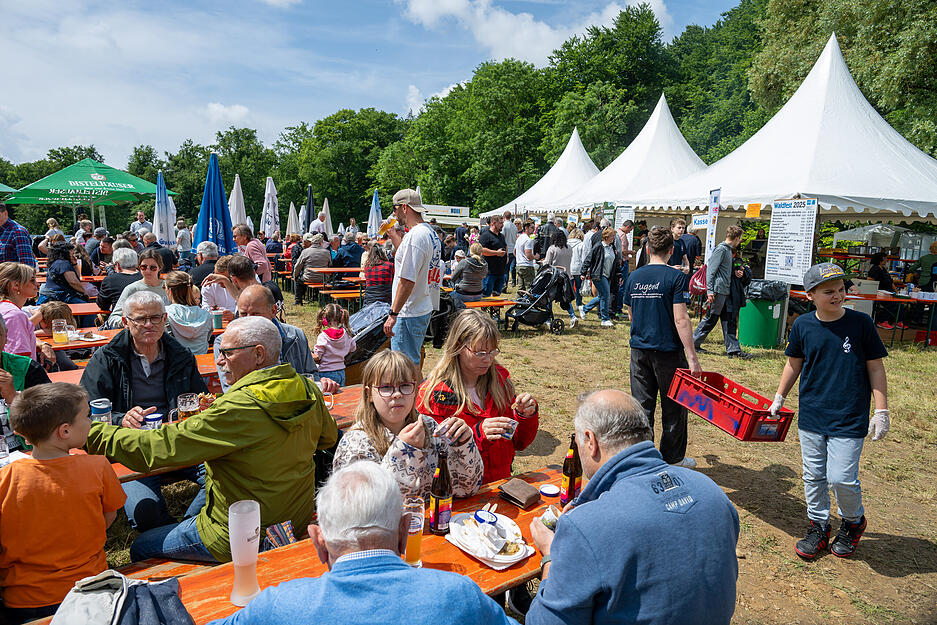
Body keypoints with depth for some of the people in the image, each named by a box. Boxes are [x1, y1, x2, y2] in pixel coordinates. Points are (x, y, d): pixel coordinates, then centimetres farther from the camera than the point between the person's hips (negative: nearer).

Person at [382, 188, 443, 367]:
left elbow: (407, 280, -24)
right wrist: (394, 236, 24)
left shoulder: (415, 236, -19)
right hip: (425, 308, 10)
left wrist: (393, 314, -21)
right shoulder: (431, 233, 11)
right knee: (413, 361, 19)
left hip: (410, 314, -10)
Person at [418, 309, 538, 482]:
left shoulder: (500, 378, 7)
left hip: (502, 484, 3)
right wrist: (477, 435, -21)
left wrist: (526, 415, -6)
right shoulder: (432, 393, -8)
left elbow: (518, 443, 12)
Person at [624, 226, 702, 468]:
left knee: (642, 405, 11)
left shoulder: (634, 276, 3)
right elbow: (680, 319, -17)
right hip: (668, 350, -4)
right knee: (673, 407, 12)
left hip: (639, 349, 4)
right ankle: (672, 458, 24)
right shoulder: (676, 277, -11)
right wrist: (692, 358, -15)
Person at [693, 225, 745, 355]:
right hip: (718, 291, -9)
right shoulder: (721, 249, -12)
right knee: (711, 319, -3)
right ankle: (694, 343, 8)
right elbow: (710, 270, -17)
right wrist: (710, 291, -21)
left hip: (725, 291, 9)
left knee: (728, 320, 9)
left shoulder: (728, 249, 16)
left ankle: (733, 349, 13)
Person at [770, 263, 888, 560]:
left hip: (849, 418, -3)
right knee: (813, 476, 11)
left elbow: (875, 368, -1)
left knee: (841, 478, -5)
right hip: (810, 416, 3)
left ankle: (853, 521, 26)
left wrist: (881, 411, -3)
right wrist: (779, 398, 18)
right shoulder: (802, 325, -2)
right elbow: (794, 364, 12)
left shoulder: (861, 323, -7)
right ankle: (818, 526, 31)